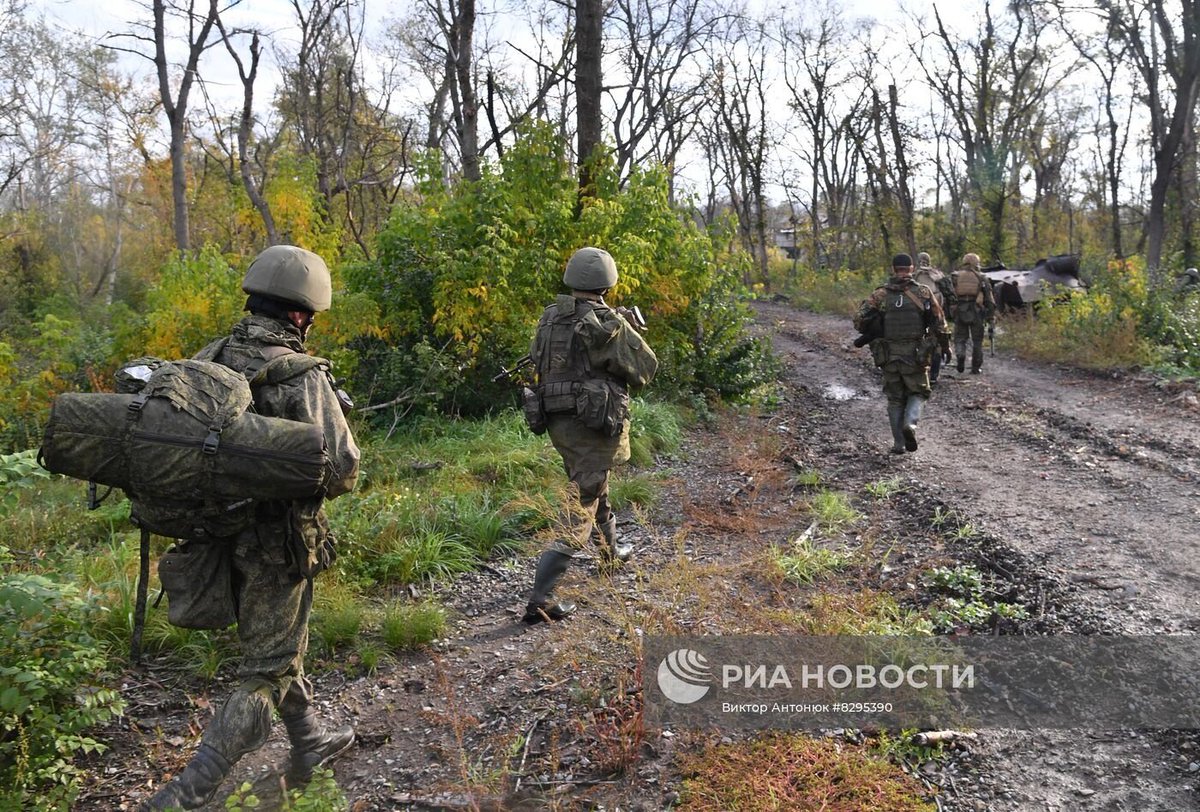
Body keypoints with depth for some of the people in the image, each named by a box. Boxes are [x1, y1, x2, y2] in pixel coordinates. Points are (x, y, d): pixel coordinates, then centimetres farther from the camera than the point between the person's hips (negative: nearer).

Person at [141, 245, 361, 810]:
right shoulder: (304, 379, -20)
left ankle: (310, 743, 44)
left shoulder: (207, 360, -2)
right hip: (278, 545, -7)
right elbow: (342, 471, -20)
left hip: (218, 533, 7)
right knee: (266, 674, 7)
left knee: (276, 642, 26)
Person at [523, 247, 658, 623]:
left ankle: (612, 549, 53)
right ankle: (540, 599, -9)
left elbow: (537, 358, 18)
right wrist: (627, 329, 10)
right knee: (580, 510, -4)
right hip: (594, 424, -7)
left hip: (557, 421, 8)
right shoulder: (609, 324, -16)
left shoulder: (550, 317, 3)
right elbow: (646, 367, -9)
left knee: (595, 485, 30)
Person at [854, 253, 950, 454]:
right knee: (918, 393, 17)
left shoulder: (881, 294, -4)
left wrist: (872, 334, 9)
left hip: (888, 356, 1)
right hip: (915, 355, -1)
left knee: (895, 399, 14)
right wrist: (945, 347, 12)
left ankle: (899, 443, 13)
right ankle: (910, 423, -11)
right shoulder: (923, 293, -4)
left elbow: (859, 319, -10)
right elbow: (939, 323, -1)